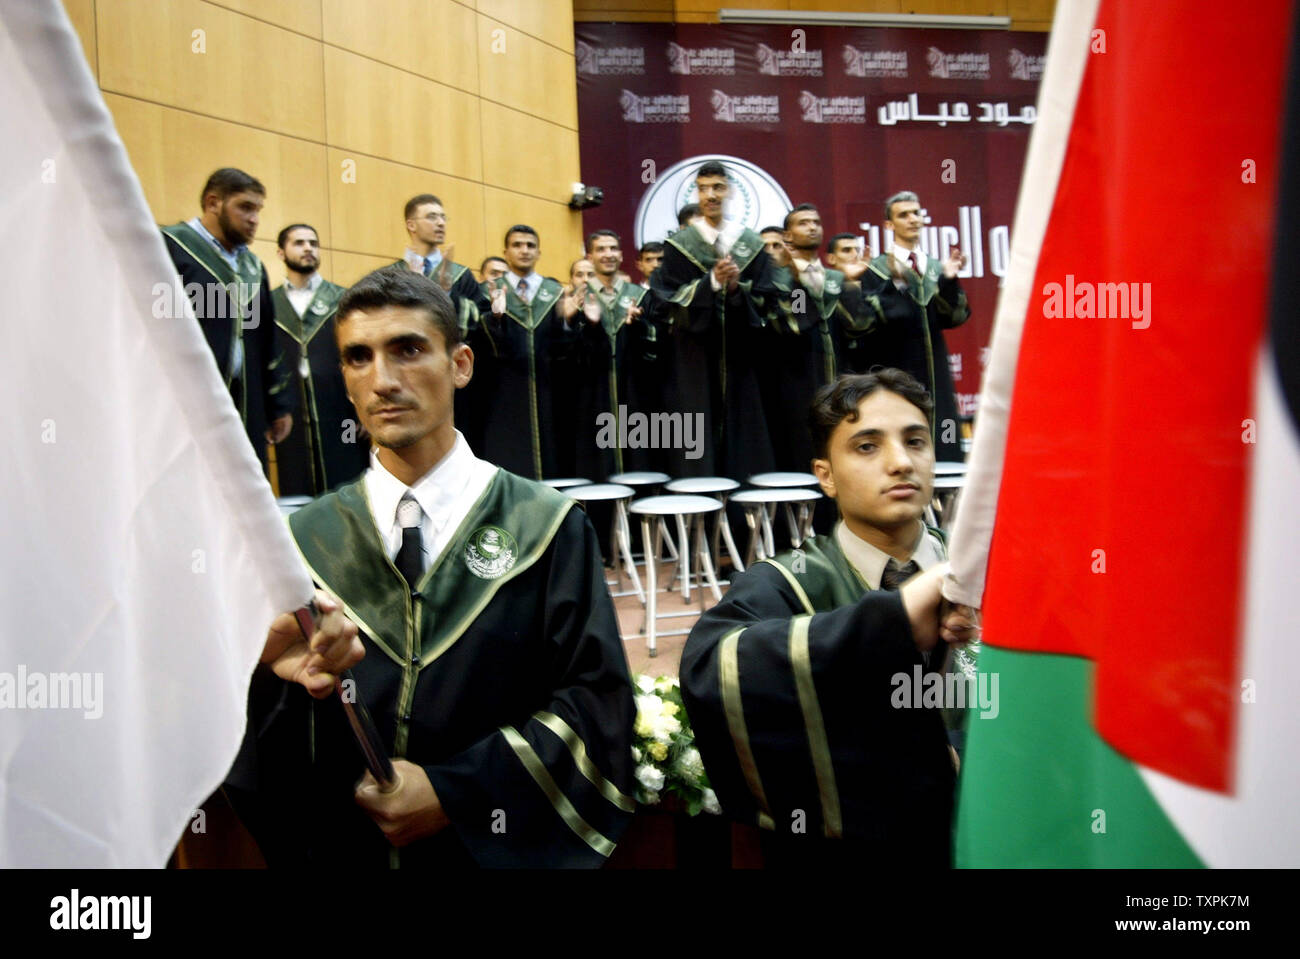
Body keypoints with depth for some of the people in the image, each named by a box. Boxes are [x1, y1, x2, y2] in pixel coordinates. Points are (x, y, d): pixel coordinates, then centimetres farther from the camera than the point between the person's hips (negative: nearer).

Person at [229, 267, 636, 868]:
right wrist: (280, 676, -18)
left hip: (503, 846, -2)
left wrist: (453, 794, -11)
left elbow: (597, 700, -5)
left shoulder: (547, 529, 0)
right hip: (339, 847, 2)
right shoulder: (307, 539, 6)